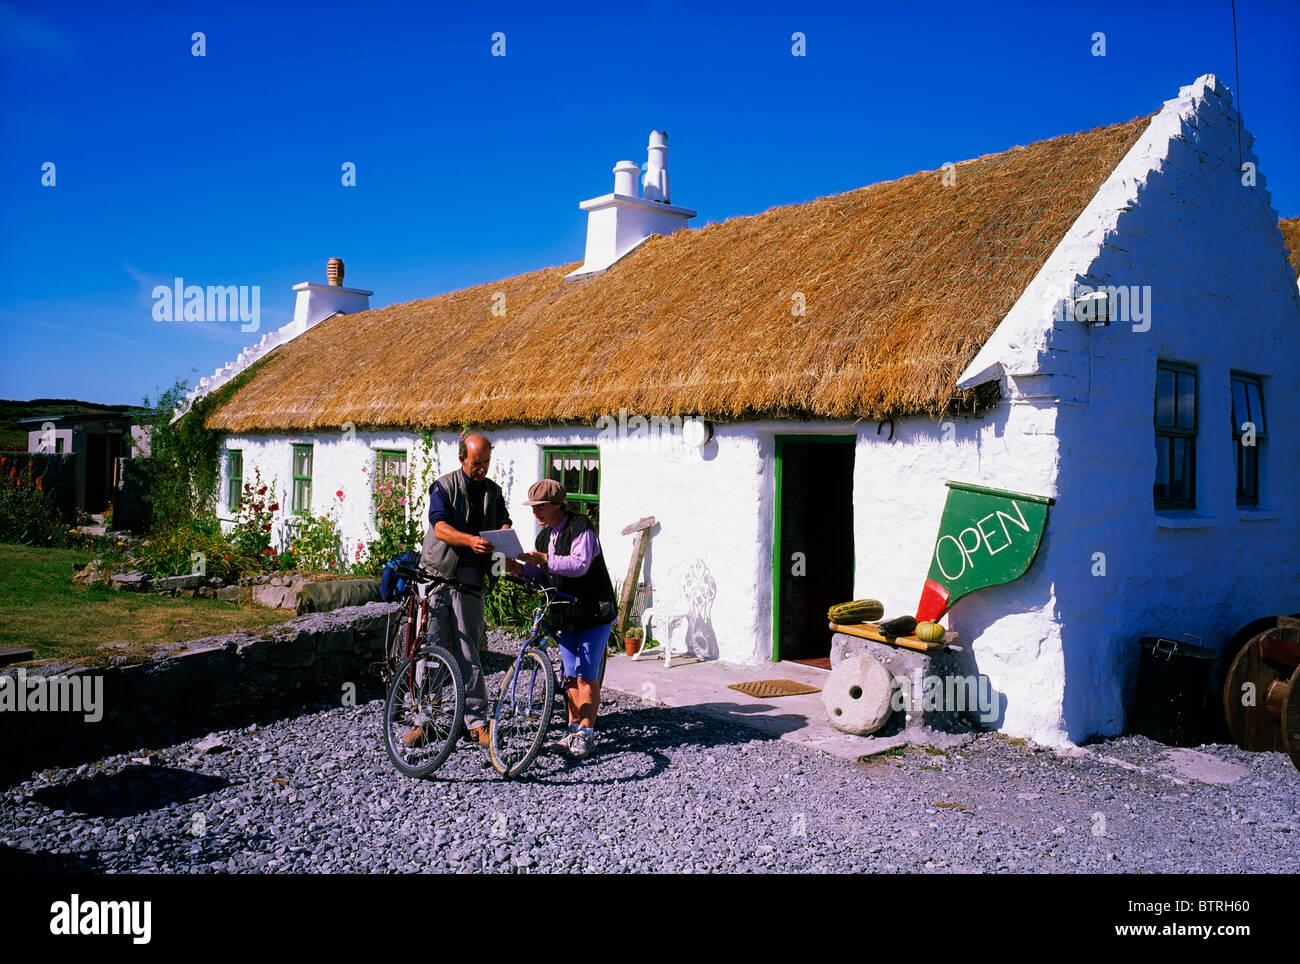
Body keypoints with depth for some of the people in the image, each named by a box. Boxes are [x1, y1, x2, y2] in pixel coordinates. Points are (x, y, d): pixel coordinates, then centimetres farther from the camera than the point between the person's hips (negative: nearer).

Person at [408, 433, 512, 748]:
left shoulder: (493, 491, 15)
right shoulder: (444, 487, 1)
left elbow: (504, 523, 6)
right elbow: (440, 528, -13)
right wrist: (471, 540, -30)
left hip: (471, 577, 2)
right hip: (437, 573, -2)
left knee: (468, 652, 1)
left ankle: (476, 722, 6)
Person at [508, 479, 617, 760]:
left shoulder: (580, 526, -13)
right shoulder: (544, 536, 13)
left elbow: (580, 564, -26)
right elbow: (542, 574, 15)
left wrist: (544, 559, -29)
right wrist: (520, 569, -4)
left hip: (594, 612, -7)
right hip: (565, 614, 7)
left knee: (586, 674, -7)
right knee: (571, 675, 9)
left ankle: (586, 733, 0)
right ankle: (573, 729, 16)